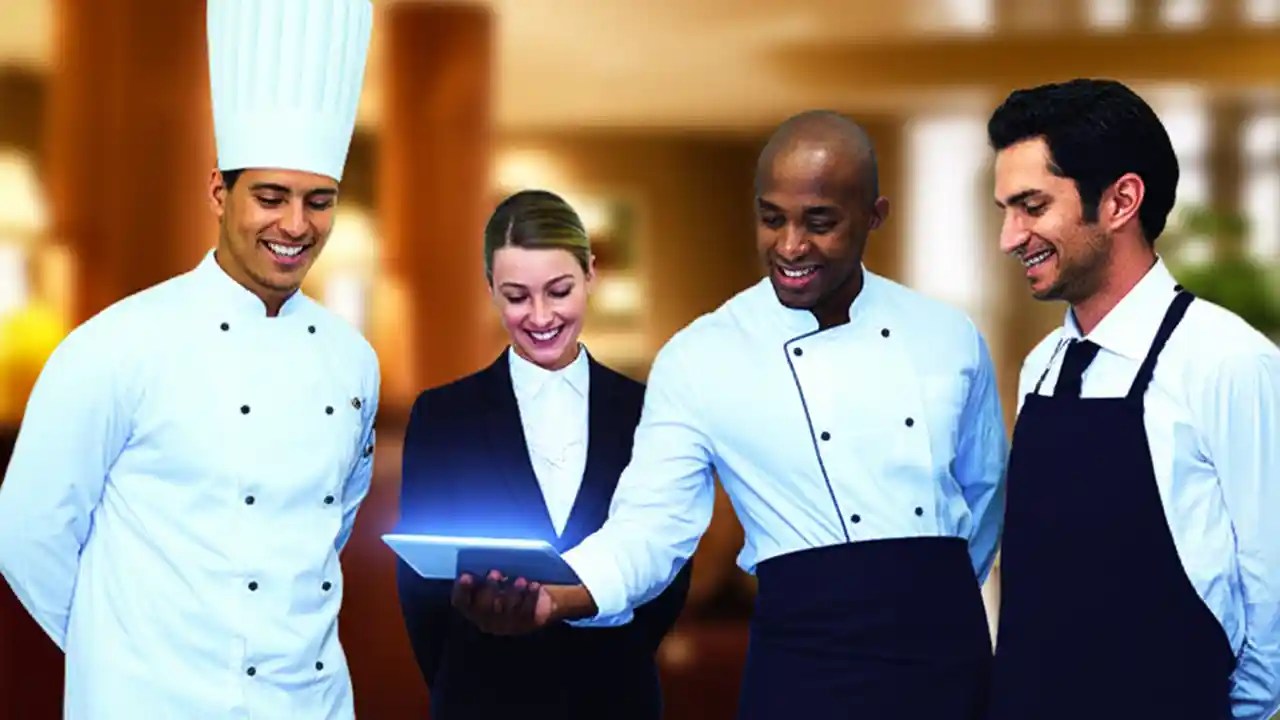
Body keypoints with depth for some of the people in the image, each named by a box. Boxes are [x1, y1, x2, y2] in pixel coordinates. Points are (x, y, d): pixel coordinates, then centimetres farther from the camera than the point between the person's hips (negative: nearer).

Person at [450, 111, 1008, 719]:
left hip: (947, 652, 3)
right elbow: (652, 525, -13)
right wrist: (556, 595, -31)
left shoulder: (949, 335, 4)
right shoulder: (698, 359, -5)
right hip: (806, 665, -2)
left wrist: (931, 602, 11)